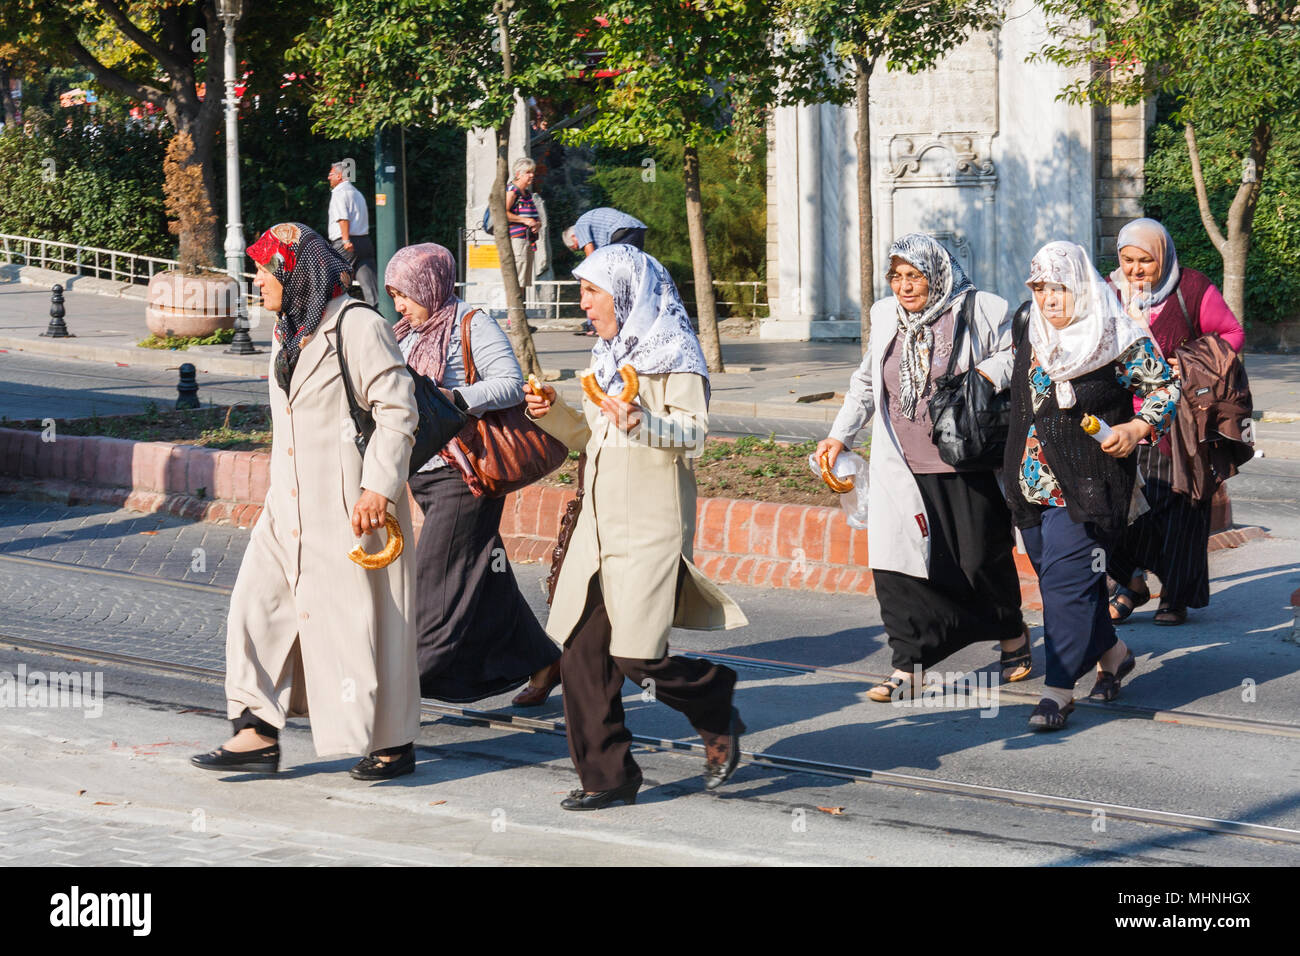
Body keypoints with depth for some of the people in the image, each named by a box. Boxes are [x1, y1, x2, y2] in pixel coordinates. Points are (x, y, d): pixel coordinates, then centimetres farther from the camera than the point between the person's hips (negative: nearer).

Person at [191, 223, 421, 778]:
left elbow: (397, 410, -16)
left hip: (349, 504, -8)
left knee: (361, 617, -1)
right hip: (290, 504, 8)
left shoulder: (357, 326, -13)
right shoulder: (287, 333, 14)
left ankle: (394, 742, 11)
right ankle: (259, 733, 3)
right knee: (257, 602, 0)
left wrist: (379, 487, -22)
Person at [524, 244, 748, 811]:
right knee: (581, 650, 1)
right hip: (600, 525, 8)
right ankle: (606, 776, 9)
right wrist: (554, 414, 8)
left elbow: (694, 432, -16)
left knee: (637, 657, -10)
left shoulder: (673, 356, -7)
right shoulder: (608, 356, 19)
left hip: (651, 528, -8)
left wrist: (641, 422, -32)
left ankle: (719, 718, 17)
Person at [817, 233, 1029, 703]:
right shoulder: (885, 319, 12)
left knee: (981, 559, 4)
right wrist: (840, 435, 19)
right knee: (898, 564, -6)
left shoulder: (978, 311, -3)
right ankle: (908, 668, -1)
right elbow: (866, 384, 24)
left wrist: (988, 375, -16)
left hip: (966, 470, -4)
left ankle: (1013, 634, 32)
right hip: (903, 471, 4)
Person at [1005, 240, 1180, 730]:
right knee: (1053, 577, 12)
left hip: (1088, 482, -7)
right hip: (1033, 482, 7)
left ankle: (1058, 689, -10)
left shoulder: (1118, 339, -8)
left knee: (1066, 579, -13)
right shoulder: (1031, 339, 10)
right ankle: (1112, 652, 34)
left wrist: (1136, 429, -15)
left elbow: (1165, 387, 0)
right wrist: (1013, 476, 21)